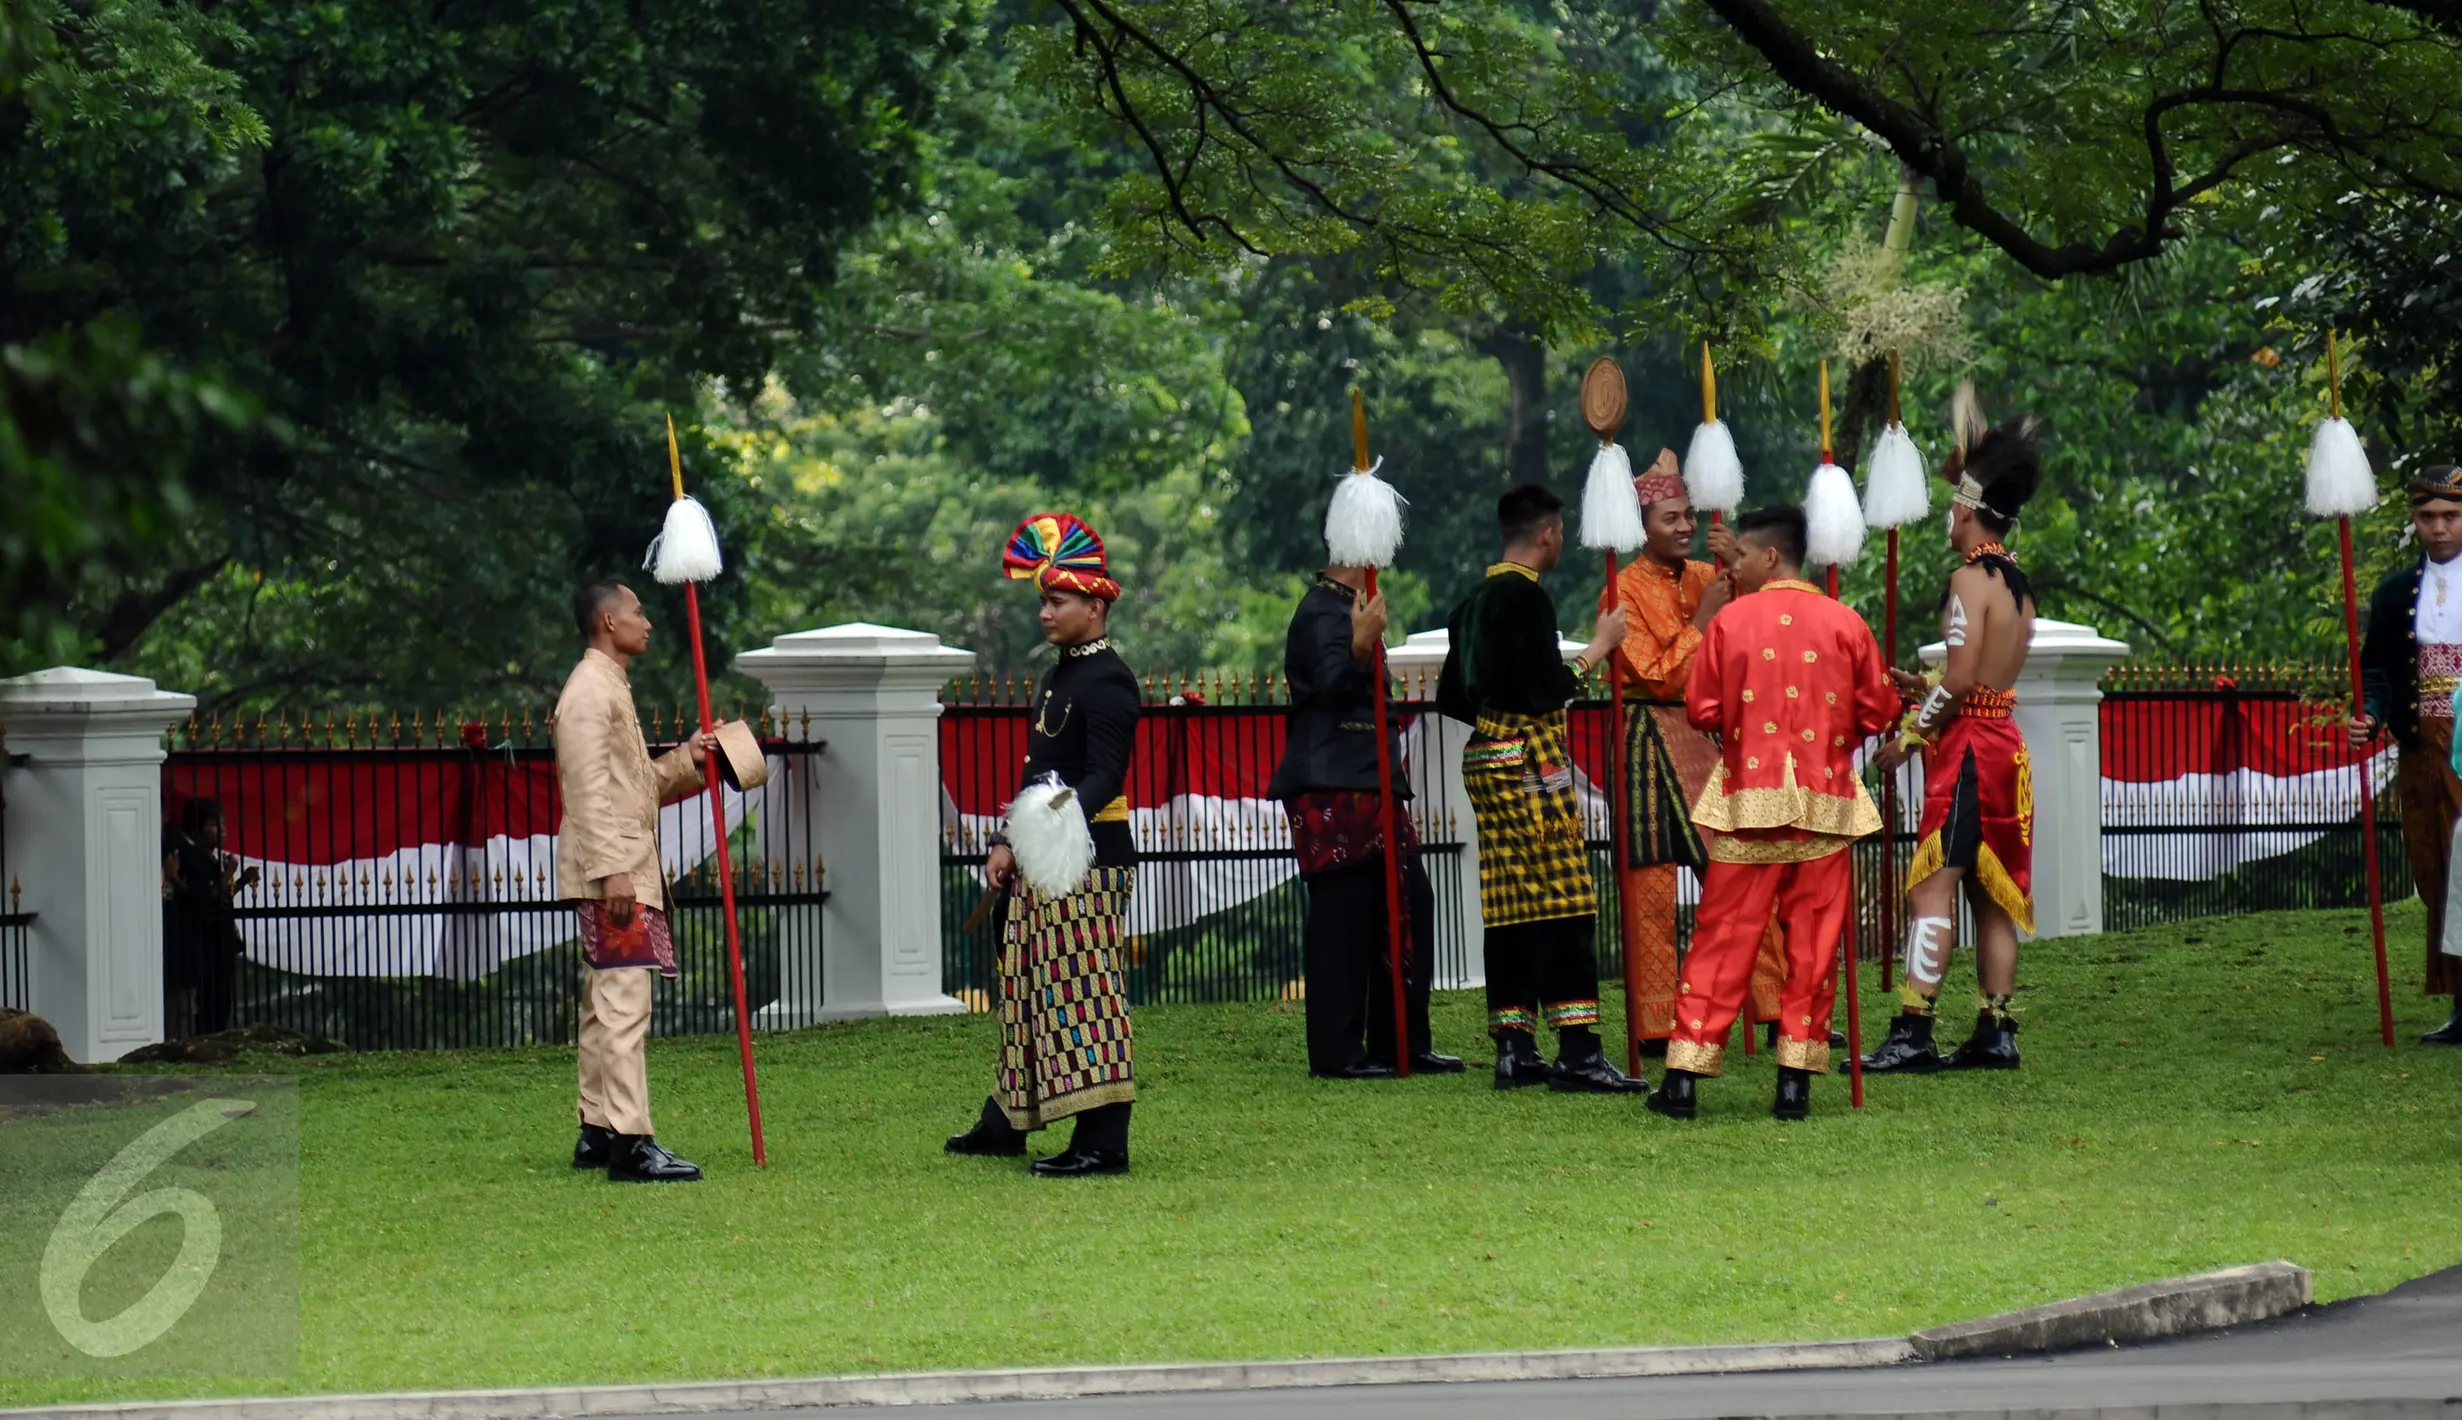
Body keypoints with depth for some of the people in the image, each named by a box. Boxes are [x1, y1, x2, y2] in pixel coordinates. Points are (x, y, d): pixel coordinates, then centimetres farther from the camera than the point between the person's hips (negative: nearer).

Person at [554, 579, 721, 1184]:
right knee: (623, 1006, -14)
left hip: (625, 872, 11)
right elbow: (590, 790, -19)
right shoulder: (589, 692, -12)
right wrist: (613, 871, -24)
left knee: (606, 1007, 13)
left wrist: (685, 760, 10)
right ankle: (630, 1141, -18)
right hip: (610, 871, -11)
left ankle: (597, 1132, 17)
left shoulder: (610, 689, 21)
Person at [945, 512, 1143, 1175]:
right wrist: (1009, 842, 19)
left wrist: (1067, 817, -38)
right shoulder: (1060, 675, 17)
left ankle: (1103, 1143, -11)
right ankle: (1006, 1122, 28)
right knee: (1029, 987, 17)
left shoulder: (1108, 681, -13)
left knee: (1085, 990, -10)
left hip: (1090, 855, -10)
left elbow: (1105, 775, -22)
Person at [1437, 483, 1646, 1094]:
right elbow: (1545, 690, -20)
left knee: (1508, 906, 9)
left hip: (1483, 757, 9)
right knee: (1564, 904, -9)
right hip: (1531, 762, -9)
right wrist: (1599, 647, -9)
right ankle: (1576, 1051, -12)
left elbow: (1452, 698, 17)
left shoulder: (1474, 602, 14)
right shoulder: (1527, 597, -14)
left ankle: (1513, 1048, 9)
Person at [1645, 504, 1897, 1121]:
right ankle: (1796, 1080, 4)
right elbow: (1877, 711, 5)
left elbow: (1700, 710, 1)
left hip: (1749, 802, -1)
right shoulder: (1845, 624, 1)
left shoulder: (1729, 621, -3)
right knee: (1813, 942, 6)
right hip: (1826, 803, 1)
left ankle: (1684, 1079, 2)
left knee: (1723, 939, 2)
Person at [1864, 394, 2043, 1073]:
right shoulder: (2017, 583, 15)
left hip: (1967, 744, -10)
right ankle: (1995, 1033, 11)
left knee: (1931, 888, -13)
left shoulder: (1970, 578, -13)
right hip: (2005, 743, 10)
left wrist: (1909, 737, -11)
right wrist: (1920, 687, 19)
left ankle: (1912, 1033, -19)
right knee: (1992, 894, 11)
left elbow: (1961, 678, -19)